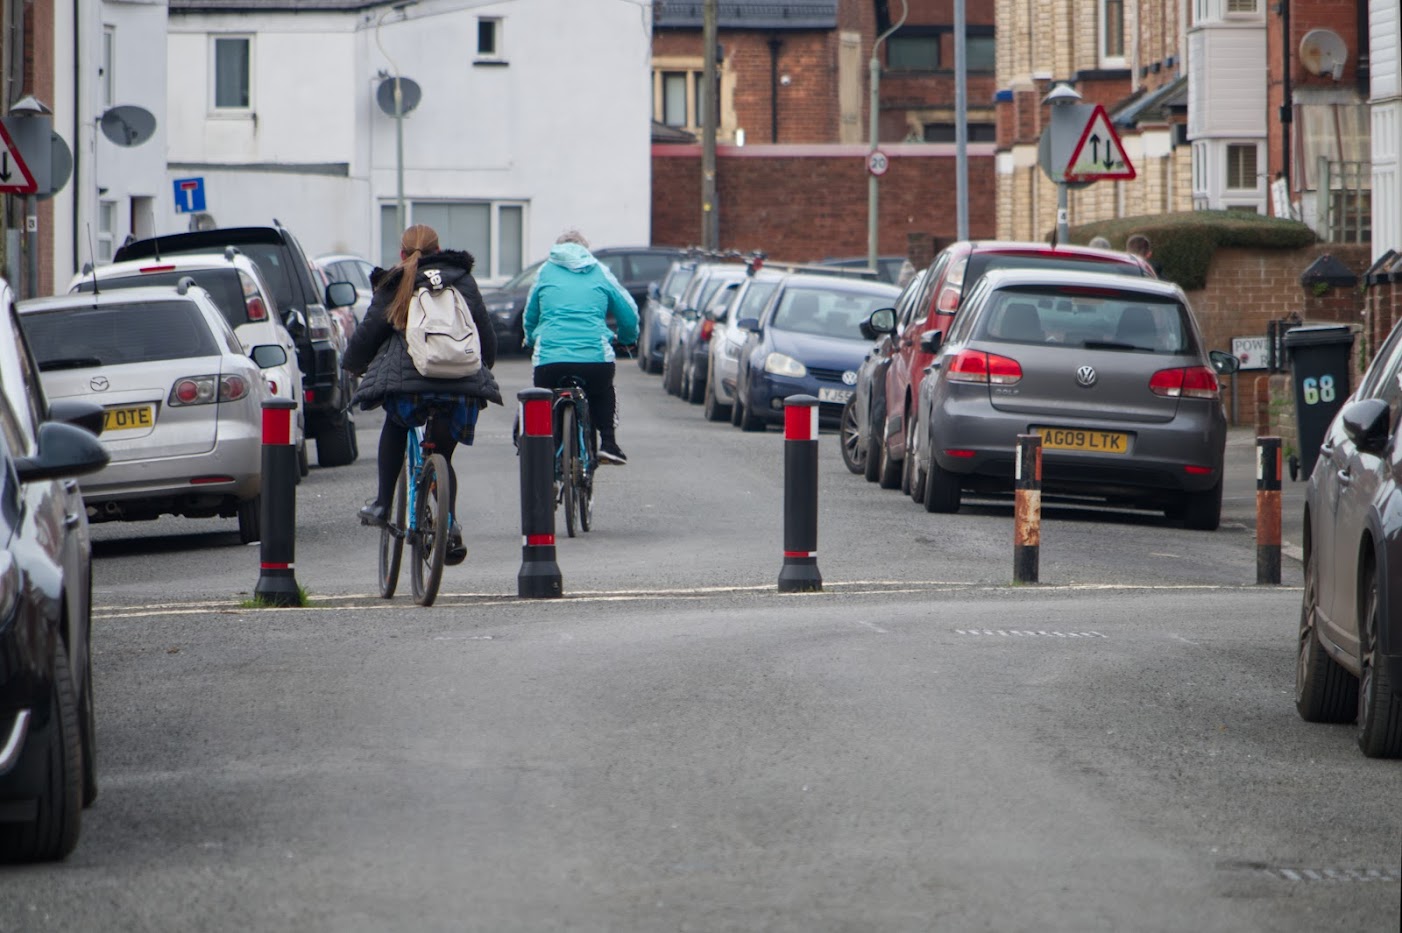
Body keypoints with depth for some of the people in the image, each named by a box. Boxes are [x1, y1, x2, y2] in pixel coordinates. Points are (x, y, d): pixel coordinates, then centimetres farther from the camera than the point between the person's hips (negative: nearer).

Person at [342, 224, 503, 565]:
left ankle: (382, 504, 23)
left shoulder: (393, 286, 14)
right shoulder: (463, 281, 20)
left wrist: (353, 365, 32)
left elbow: (367, 334, 13)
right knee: (442, 454, 20)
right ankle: (450, 522, -2)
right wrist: (483, 370, 38)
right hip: (462, 384, 2)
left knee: (395, 425, 31)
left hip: (405, 382, -2)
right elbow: (487, 335, 21)